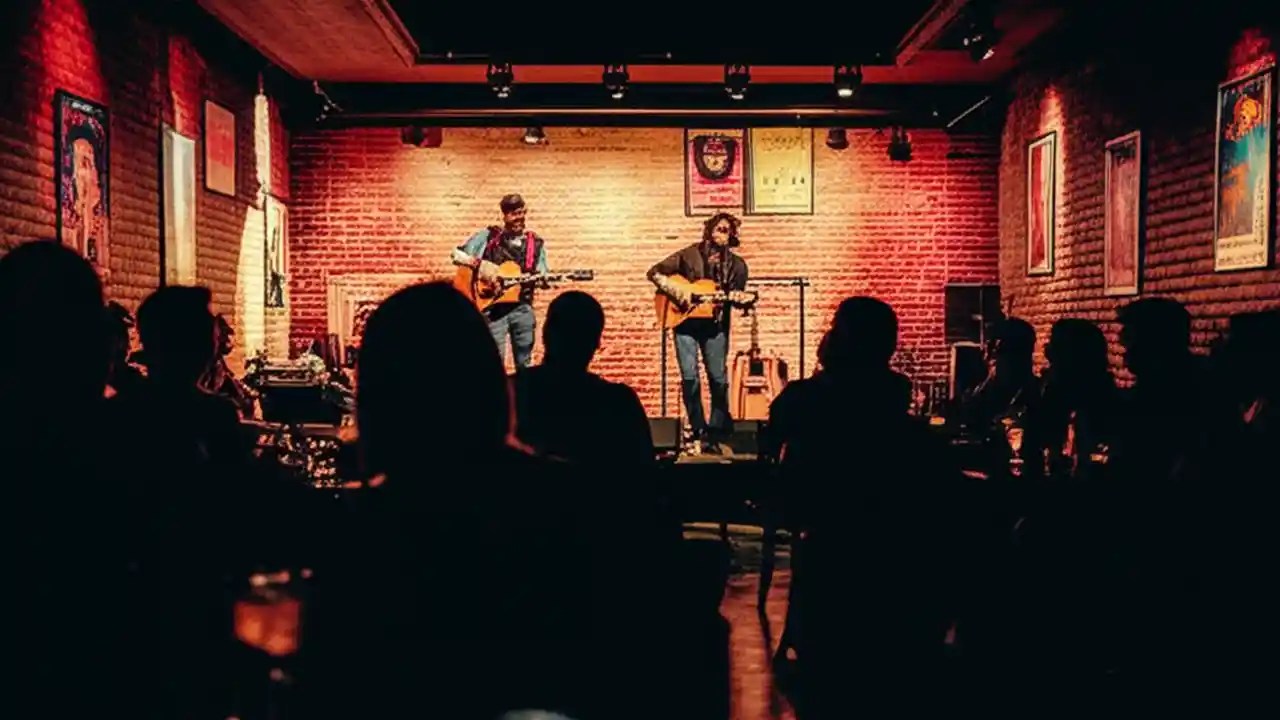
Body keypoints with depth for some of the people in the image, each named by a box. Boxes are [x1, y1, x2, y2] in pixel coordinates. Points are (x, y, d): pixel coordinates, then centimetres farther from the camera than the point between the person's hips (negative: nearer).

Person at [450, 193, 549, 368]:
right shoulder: (487, 237, 2)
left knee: (525, 364, 9)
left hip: (522, 308, 3)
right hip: (493, 308, -2)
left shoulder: (536, 244, 8)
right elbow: (456, 254, 1)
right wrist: (479, 263, -15)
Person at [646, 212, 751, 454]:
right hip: (686, 324, -1)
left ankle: (715, 433, 11)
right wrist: (676, 290, -17)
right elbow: (654, 272, -3)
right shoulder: (689, 255, -3)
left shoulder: (736, 264, 3)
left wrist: (743, 299, -18)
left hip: (715, 327, 1)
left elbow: (738, 297, 6)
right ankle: (699, 431, 5)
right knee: (689, 377, -6)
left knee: (718, 377, 0)